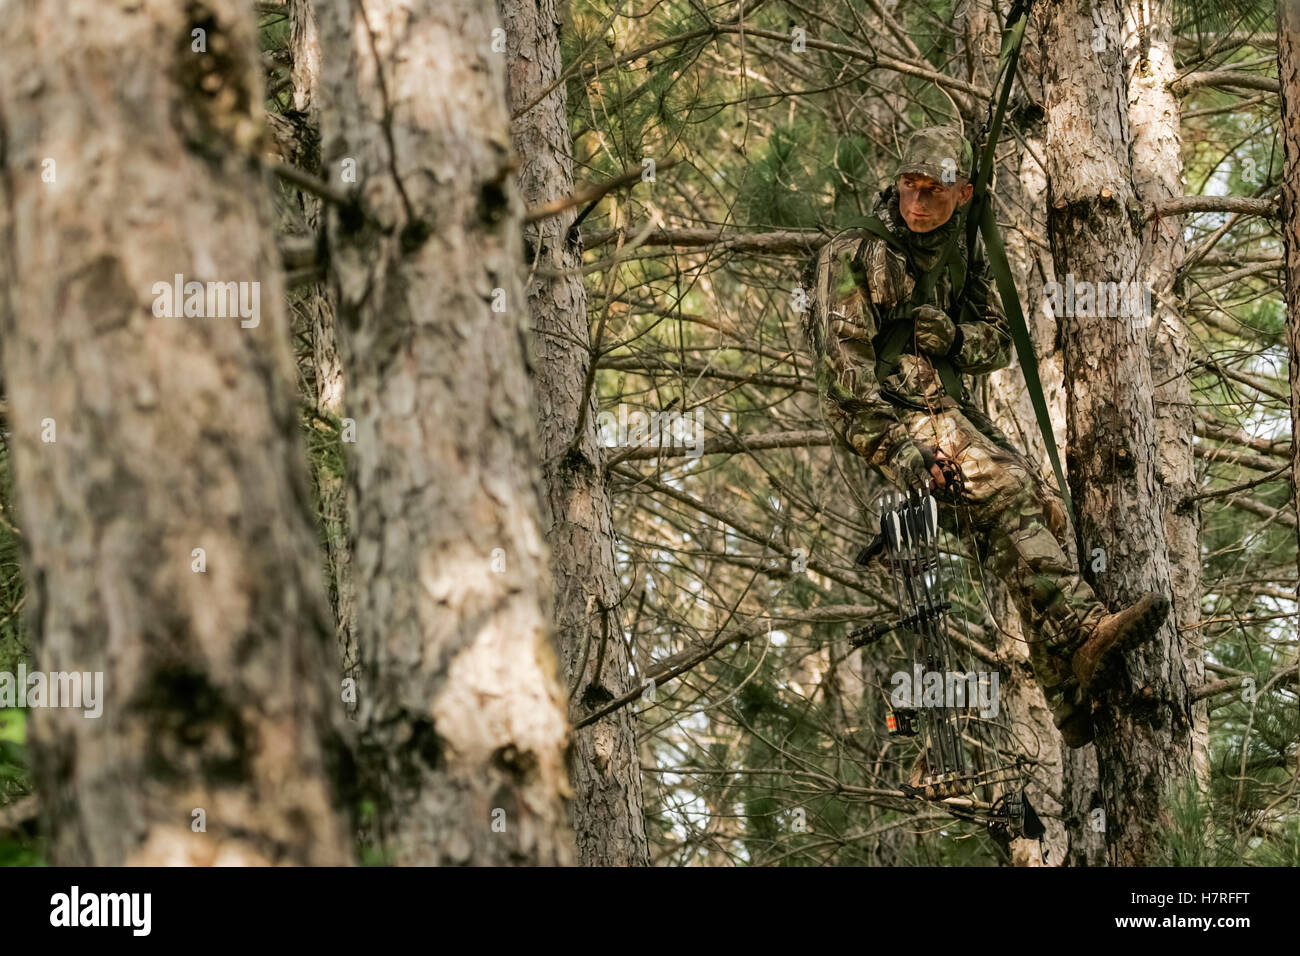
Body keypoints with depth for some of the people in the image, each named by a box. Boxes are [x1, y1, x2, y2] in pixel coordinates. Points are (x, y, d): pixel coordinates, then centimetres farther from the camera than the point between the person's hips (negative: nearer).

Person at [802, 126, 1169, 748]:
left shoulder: (956, 260, 16)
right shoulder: (853, 257, -4)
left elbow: (999, 344, 17)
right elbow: (843, 364, -13)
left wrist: (955, 336, -8)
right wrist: (897, 445, -25)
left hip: (947, 409, 7)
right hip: (879, 416, -7)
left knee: (1045, 506, -13)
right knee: (1001, 487, -31)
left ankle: (1065, 694, -16)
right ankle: (1081, 632, -45)